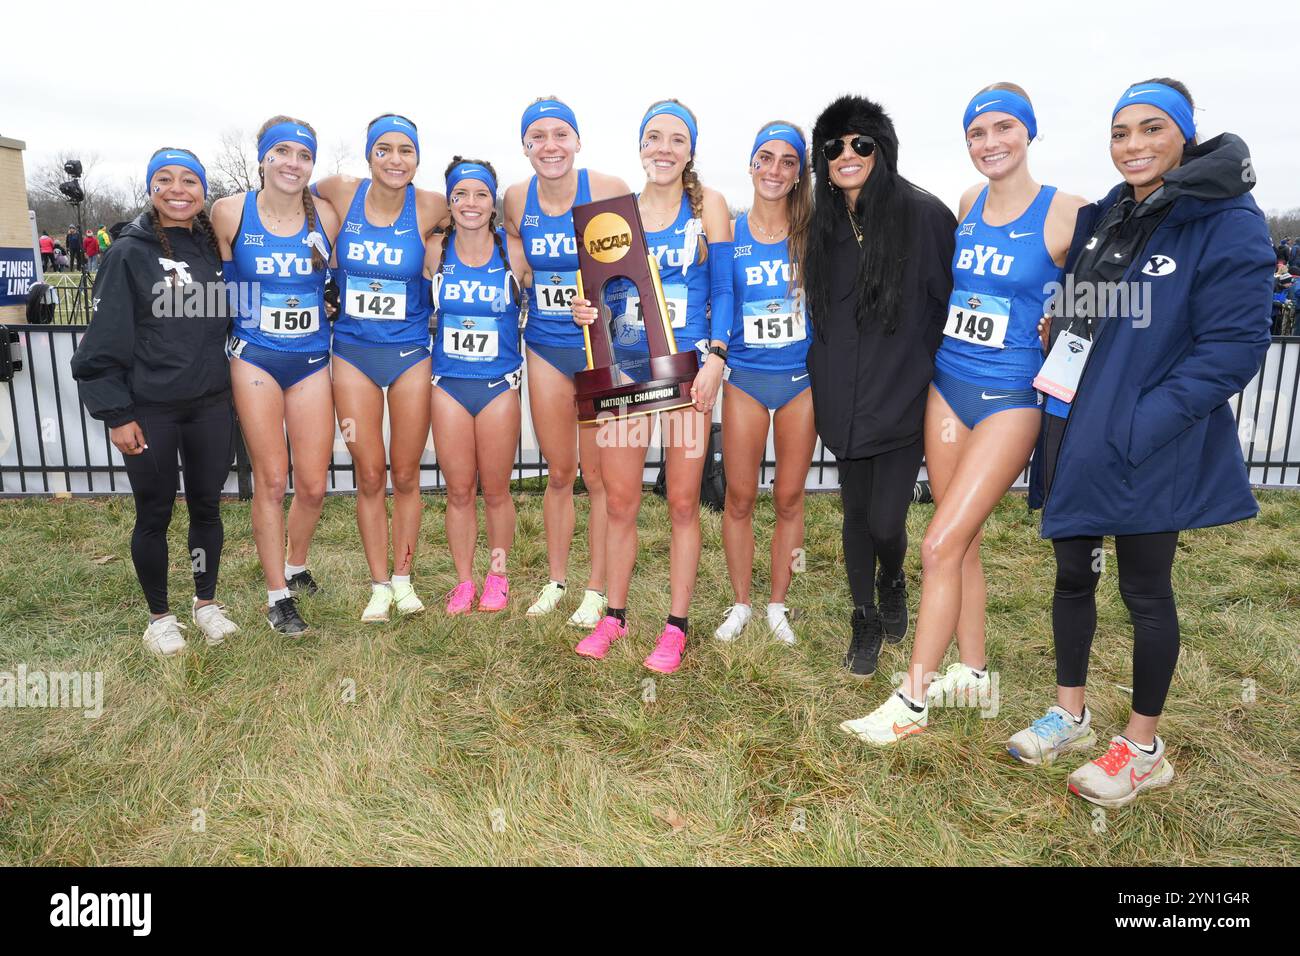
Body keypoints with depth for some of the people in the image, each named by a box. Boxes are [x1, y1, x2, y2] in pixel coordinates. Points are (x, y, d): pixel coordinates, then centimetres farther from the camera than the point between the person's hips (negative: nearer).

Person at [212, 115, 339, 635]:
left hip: (312, 361, 2)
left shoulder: (325, 216, -1)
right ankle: (277, 595, 16)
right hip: (255, 359, -1)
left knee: (312, 486, 3)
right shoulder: (230, 212, -5)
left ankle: (296, 565, 32)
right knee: (271, 481, 2)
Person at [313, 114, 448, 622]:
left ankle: (403, 578, 24)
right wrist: (334, 258, 9)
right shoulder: (341, 192, -4)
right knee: (369, 476, 5)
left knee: (406, 475, 7)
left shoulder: (430, 207, -8)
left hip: (411, 352, -1)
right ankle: (379, 585, 19)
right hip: (353, 351, 1)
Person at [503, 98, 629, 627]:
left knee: (598, 475, 3)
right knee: (558, 473, 13)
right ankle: (556, 580, 29)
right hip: (546, 347, 4)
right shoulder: (516, 199, -1)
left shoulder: (609, 190, -12)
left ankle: (597, 589, 19)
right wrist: (519, 266, -2)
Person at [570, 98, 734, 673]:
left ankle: (676, 627, 15)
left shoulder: (707, 204, 3)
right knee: (619, 501, 6)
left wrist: (714, 358, -10)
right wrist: (587, 309, -6)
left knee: (683, 503, 2)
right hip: (624, 366, 3)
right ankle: (614, 616, 24)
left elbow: (723, 290, 1)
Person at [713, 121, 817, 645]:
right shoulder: (728, 233, 0)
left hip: (801, 377, 0)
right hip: (745, 378, 0)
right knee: (740, 498, 5)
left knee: (789, 498, 8)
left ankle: (777, 603, 25)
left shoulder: (812, 233, -1)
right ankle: (740, 603, 23)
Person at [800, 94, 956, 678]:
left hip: (903, 398, -4)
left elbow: (952, 301, -5)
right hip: (843, 401, 4)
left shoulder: (923, 214, -10)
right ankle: (865, 620, 31)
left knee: (885, 521, -5)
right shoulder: (822, 224, 5)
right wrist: (825, 381, 13)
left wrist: (937, 375, -5)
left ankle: (892, 580, 32)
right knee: (856, 513, 12)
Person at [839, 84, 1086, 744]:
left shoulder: (1065, 214, -9)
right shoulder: (969, 205, 7)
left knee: (940, 545, -9)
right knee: (962, 539, 11)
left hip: (1011, 397, -5)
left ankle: (912, 702, 3)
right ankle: (971, 674, 28)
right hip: (947, 385, 6)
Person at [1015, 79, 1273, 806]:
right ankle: (1071, 715, 32)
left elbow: (1233, 348, -17)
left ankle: (1144, 748, 24)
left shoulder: (1228, 223, -11)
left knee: (1145, 590, 6)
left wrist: (1139, 426, -22)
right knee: (1073, 572, 14)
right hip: (1075, 434, 6)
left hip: (1146, 446, -6)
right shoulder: (1105, 218, 9)